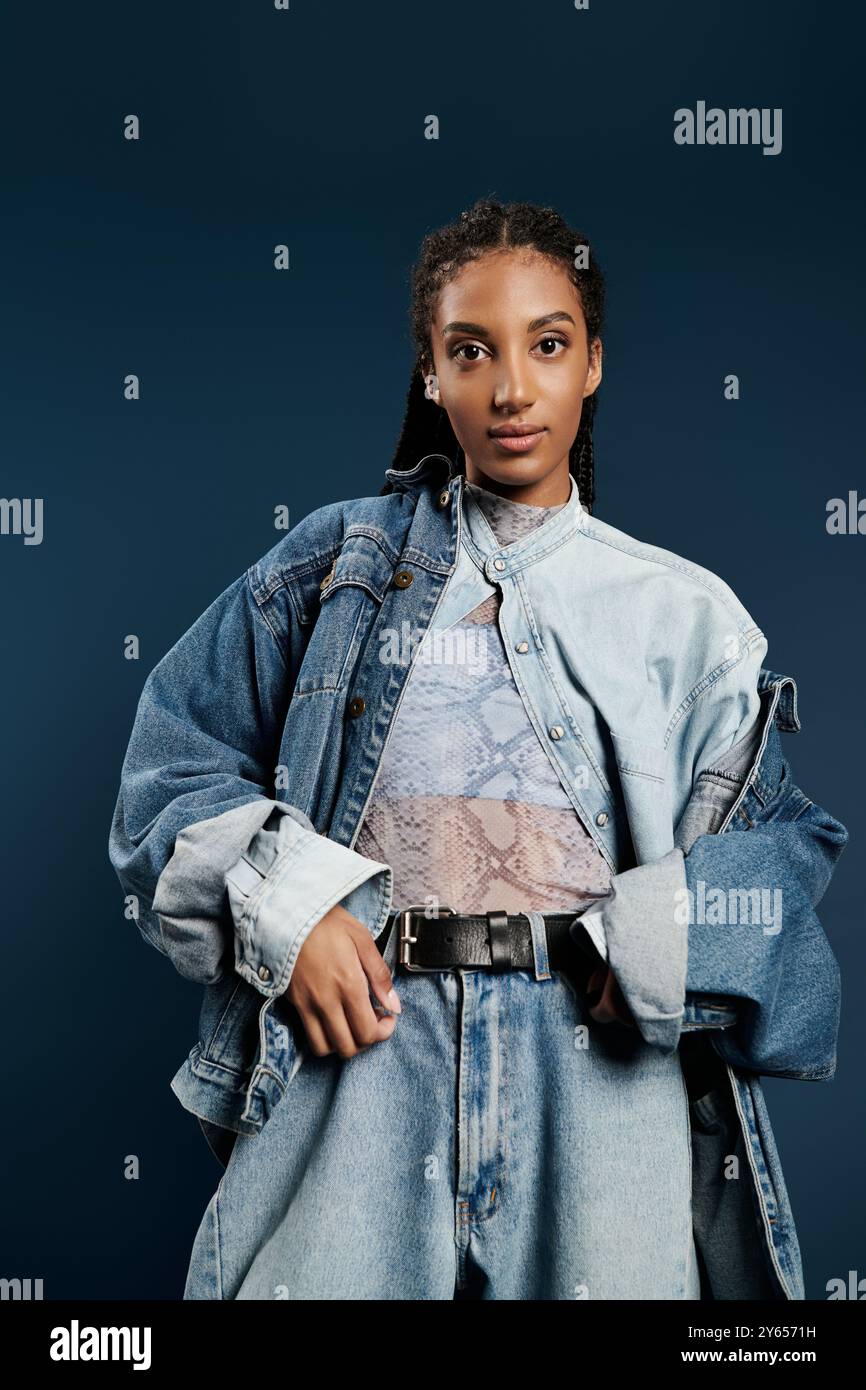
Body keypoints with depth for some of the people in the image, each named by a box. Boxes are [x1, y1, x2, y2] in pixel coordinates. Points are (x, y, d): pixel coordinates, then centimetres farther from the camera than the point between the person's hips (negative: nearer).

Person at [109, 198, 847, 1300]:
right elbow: (176, 753, 8)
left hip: (601, 1060, 1)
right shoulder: (338, 561, 9)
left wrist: (655, 951, -12)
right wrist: (285, 907, -6)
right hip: (360, 1040, 0)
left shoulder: (683, 614, 8)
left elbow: (792, 836, 4)